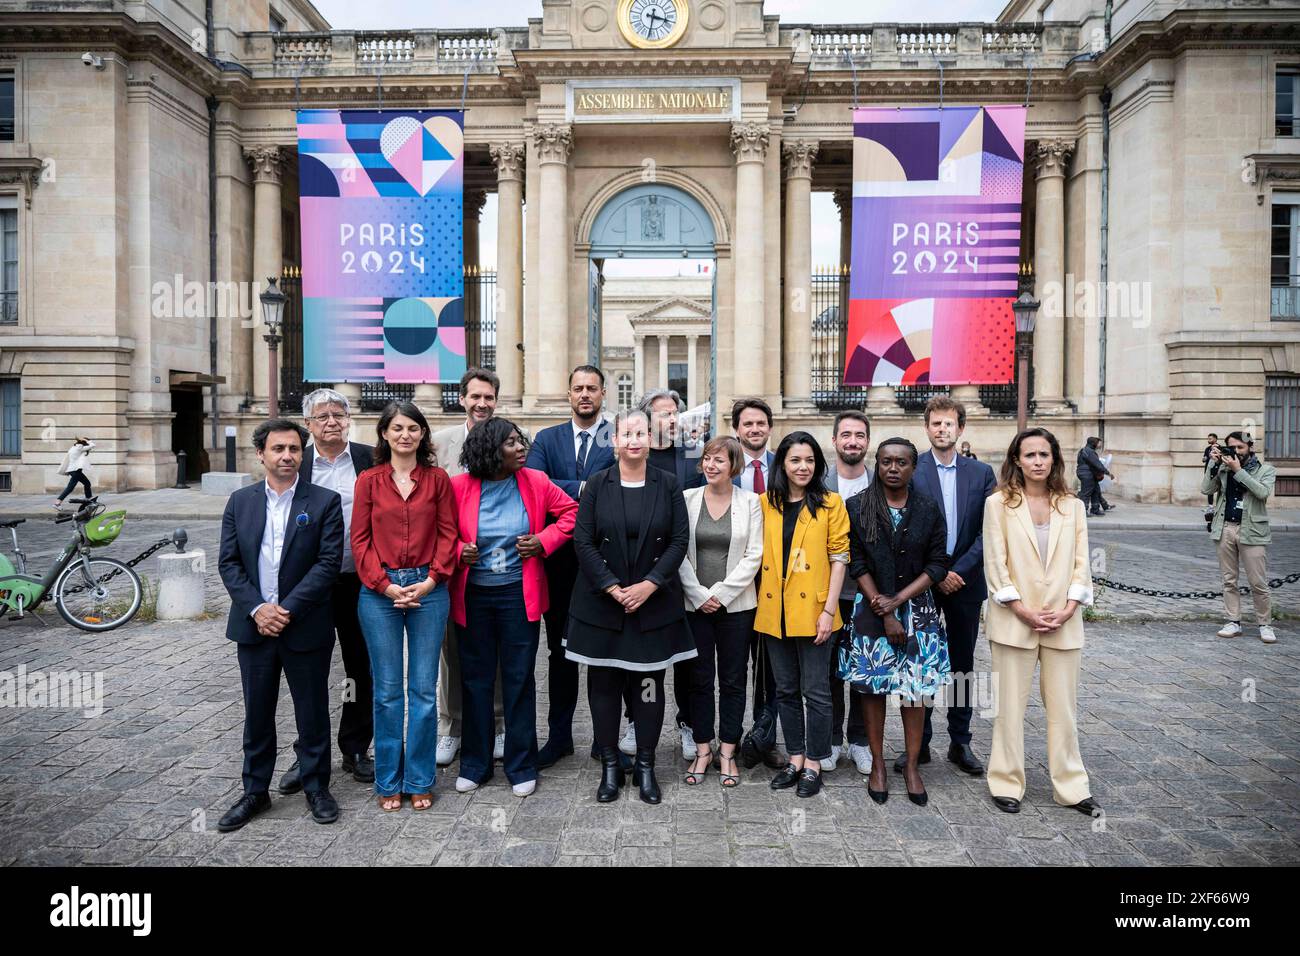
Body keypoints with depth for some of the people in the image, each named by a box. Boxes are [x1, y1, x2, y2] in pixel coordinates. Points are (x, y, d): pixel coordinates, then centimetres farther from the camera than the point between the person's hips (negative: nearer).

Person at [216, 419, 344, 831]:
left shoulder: (325, 502, -4)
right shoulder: (240, 501, 6)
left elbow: (329, 562, -10)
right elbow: (228, 562, 3)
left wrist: (287, 609, -16)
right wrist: (257, 608, -11)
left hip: (305, 627, -2)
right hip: (253, 626, 3)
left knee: (312, 711, 9)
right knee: (257, 713, 13)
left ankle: (316, 786, 26)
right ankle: (255, 792, 29)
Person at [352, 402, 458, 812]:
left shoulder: (438, 479, 5)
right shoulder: (368, 481, 4)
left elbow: (448, 533, 3)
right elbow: (360, 539, 1)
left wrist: (431, 581, -9)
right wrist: (386, 585, -8)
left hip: (428, 590, 0)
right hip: (378, 593, 0)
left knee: (424, 689, 6)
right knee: (387, 691, 8)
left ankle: (419, 780, 19)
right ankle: (388, 782, 21)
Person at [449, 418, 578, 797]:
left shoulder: (535, 482, -5)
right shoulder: (459, 487, -7)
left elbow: (570, 511, 6)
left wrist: (544, 539, -8)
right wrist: (458, 552, -13)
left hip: (519, 595, 0)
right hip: (473, 596, 0)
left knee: (519, 680, 6)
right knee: (475, 680, 11)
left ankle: (521, 766, 21)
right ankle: (475, 765, 27)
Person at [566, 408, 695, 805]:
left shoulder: (668, 484, 2)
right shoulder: (597, 485, 1)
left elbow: (680, 540, -1)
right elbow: (583, 541, -3)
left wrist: (648, 585, -11)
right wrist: (613, 588, -11)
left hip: (654, 602, 0)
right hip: (602, 603, 0)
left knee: (649, 684, 5)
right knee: (604, 683, 5)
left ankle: (646, 765, 20)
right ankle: (609, 766, 20)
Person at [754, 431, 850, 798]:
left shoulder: (831, 503, -2)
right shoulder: (766, 503, 6)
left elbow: (839, 559, -4)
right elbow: (759, 555, 11)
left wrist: (829, 610, -11)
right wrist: (761, 603, 3)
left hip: (812, 612, -3)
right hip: (774, 613, 4)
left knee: (815, 692, 3)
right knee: (786, 690, 13)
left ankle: (814, 763, 18)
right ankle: (796, 757, 27)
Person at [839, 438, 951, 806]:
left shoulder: (929, 508, 2)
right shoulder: (858, 506, -2)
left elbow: (938, 564, 0)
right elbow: (857, 563, -4)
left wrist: (898, 600, -11)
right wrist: (884, 614, -9)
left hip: (918, 609, 1)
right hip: (871, 609, -1)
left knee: (917, 687, 3)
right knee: (872, 686, 4)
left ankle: (912, 764, 17)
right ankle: (877, 763, 17)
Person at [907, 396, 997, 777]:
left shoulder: (981, 473, 4)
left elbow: (988, 532, -1)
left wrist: (959, 570, -11)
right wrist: (936, 574, -12)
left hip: (965, 583, 2)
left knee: (963, 666, 12)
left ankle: (960, 742, 24)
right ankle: (919, 743, 17)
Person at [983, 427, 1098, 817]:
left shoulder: (1072, 506, 8)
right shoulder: (999, 503, -1)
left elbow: (1080, 563, 6)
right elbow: (995, 564, -6)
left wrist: (1068, 609, -7)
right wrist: (1023, 611, -12)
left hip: (1063, 622, 3)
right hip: (1014, 622, -3)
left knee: (1064, 706, 10)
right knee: (1010, 706, 5)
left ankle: (1070, 786, 22)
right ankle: (1006, 783, 17)